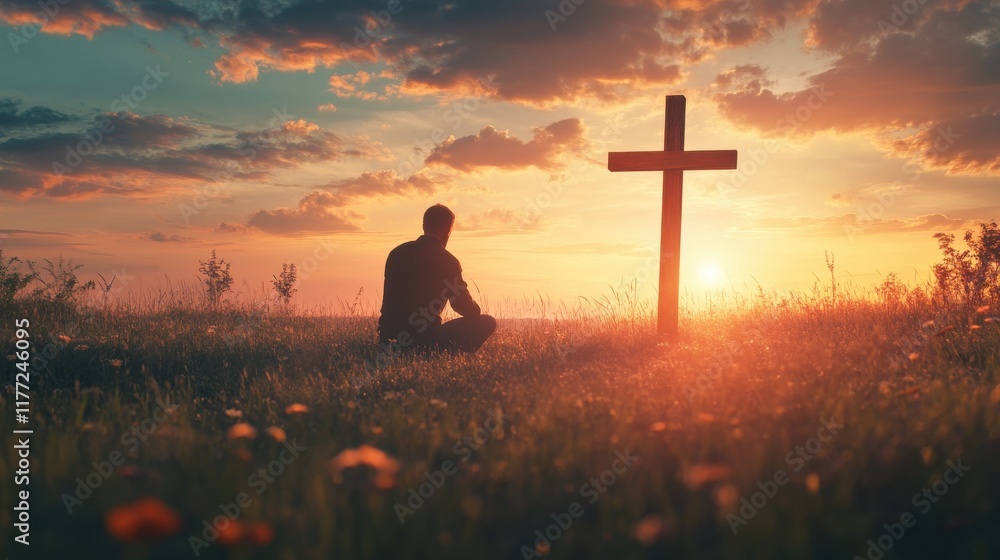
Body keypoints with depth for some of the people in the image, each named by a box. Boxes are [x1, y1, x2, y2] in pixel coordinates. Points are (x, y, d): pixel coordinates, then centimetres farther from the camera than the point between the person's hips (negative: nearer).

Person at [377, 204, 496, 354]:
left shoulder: (397, 252, 9)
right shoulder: (447, 261, -8)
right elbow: (465, 307, -2)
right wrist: (475, 311, 22)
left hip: (390, 336, 7)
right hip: (424, 339, -7)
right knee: (488, 322, 3)